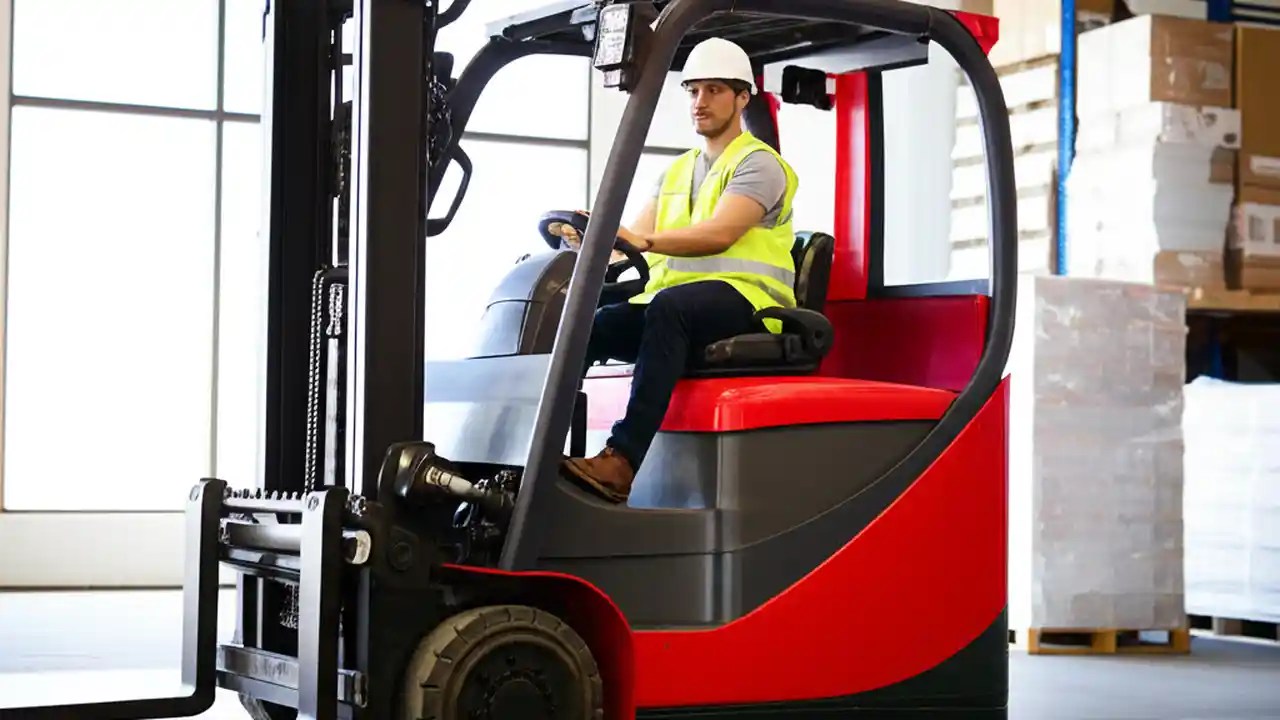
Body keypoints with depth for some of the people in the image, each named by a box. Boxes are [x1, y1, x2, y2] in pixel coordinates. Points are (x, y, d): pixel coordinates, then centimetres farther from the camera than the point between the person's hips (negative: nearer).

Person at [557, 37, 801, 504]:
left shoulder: (758, 164, 1)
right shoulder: (676, 173, 25)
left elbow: (718, 234, -17)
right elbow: (631, 242, 13)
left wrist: (642, 239, -31)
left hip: (746, 304, -7)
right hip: (672, 306, 7)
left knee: (668, 307, -39)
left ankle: (624, 460, -50)